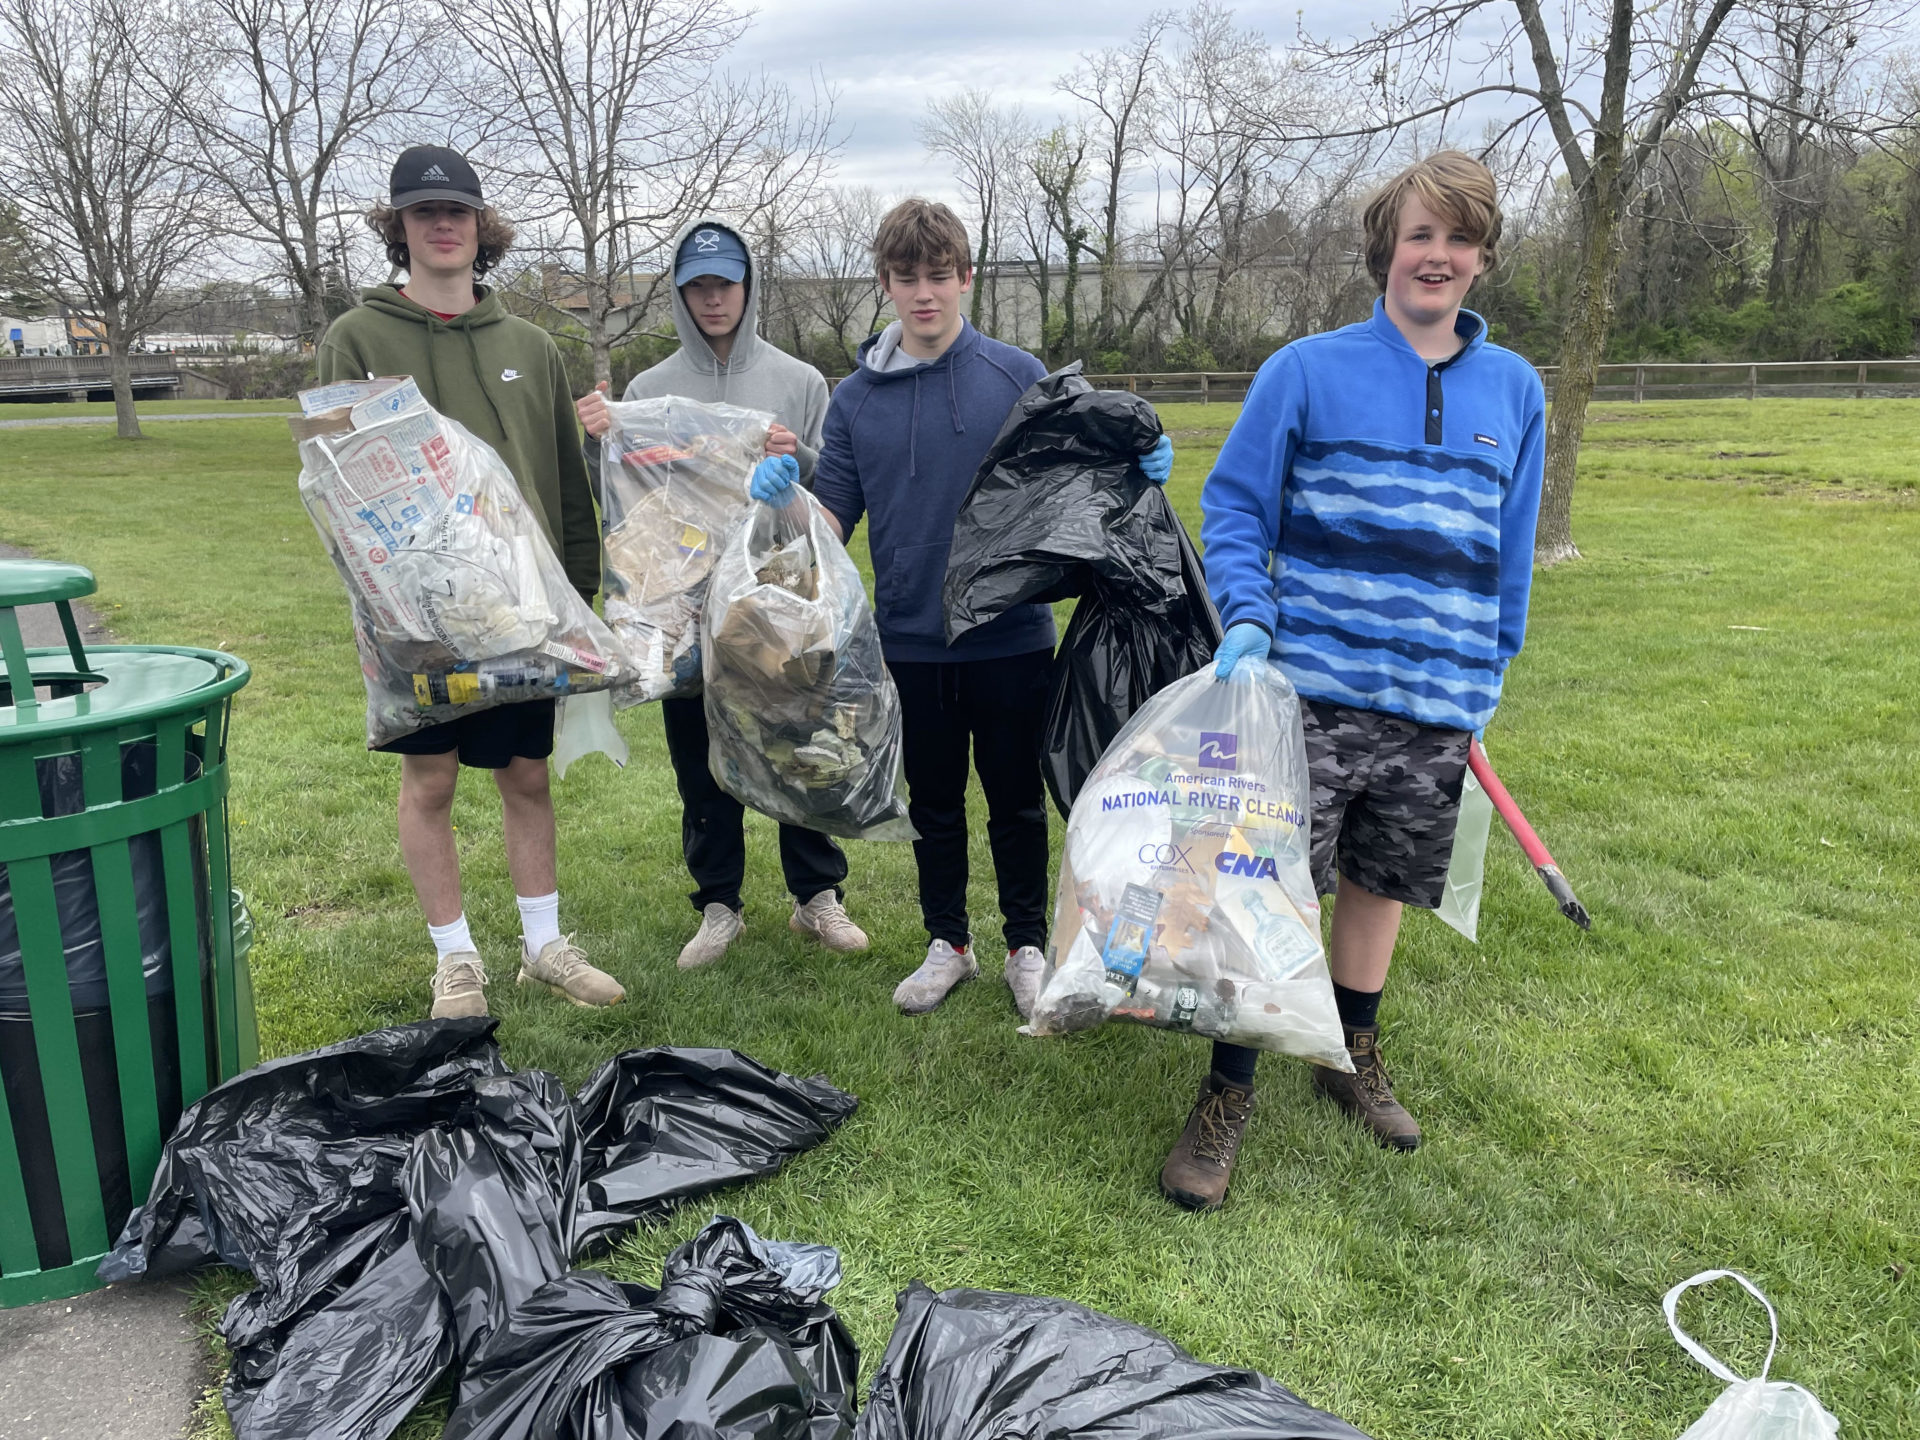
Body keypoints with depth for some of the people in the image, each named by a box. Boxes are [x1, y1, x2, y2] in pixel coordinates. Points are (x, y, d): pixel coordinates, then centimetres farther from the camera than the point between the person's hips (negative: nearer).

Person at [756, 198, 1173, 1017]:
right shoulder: (856, 398, 4)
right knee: (933, 803, 15)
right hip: (911, 639, 2)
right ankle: (947, 944, 33)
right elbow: (833, 518, 6)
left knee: (1016, 801, 10)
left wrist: (1137, 467, -14)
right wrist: (783, 495, -14)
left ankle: (1027, 947, 29)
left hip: (1011, 636, -2)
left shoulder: (1018, 376, -1)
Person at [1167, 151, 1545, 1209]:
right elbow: (1233, 505, 1)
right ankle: (1229, 1090, 11)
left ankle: (1352, 1056, 36)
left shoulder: (1514, 391, 9)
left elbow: (1509, 556, 15)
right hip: (1311, 686, -3)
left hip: (1437, 703, 4)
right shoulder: (1306, 371, -2)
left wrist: (1484, 681, 15)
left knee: (1382, 881, 16)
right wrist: (1246, 619, -14)